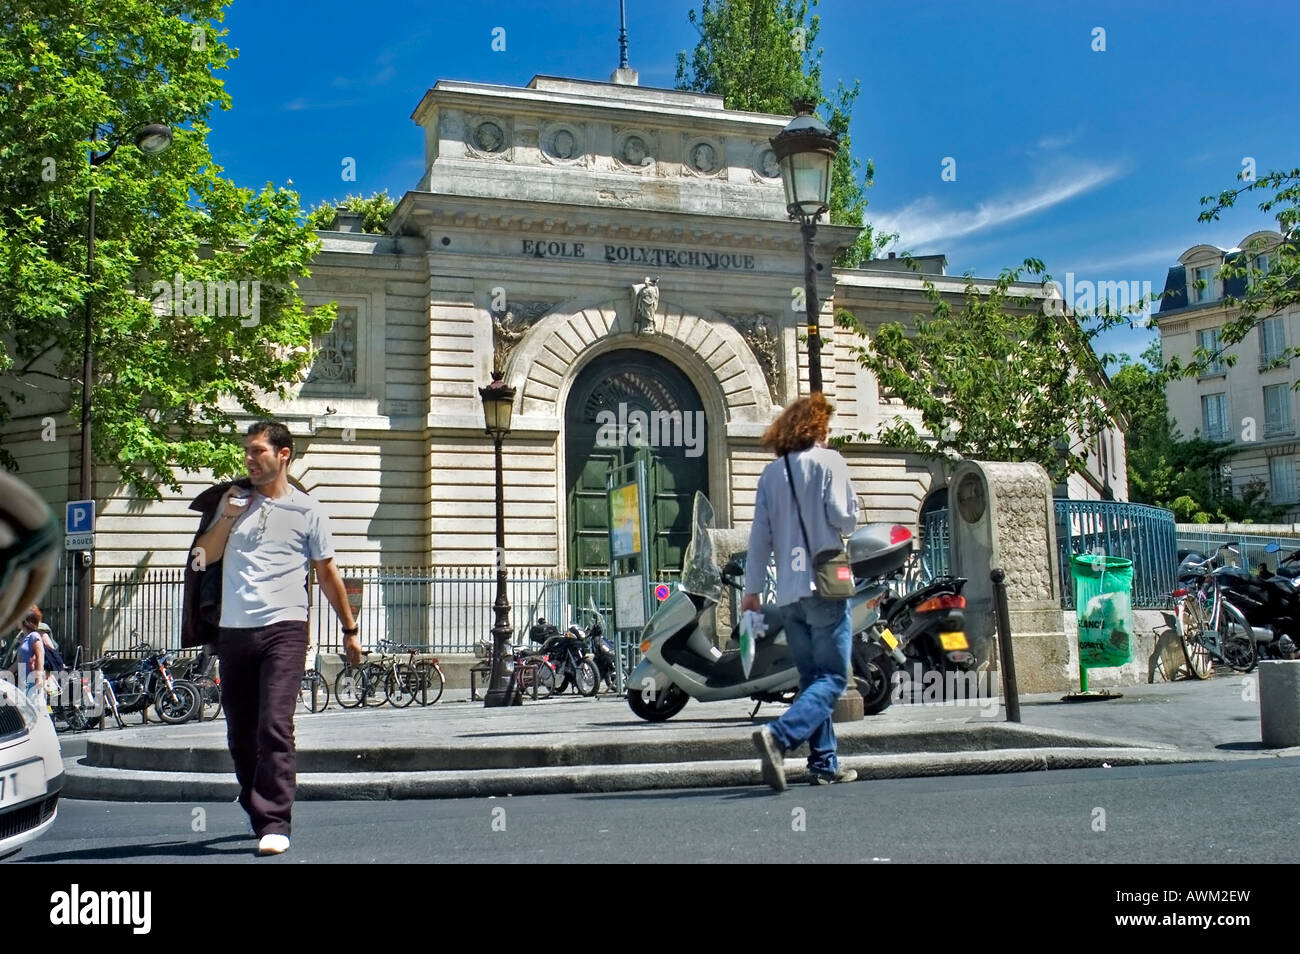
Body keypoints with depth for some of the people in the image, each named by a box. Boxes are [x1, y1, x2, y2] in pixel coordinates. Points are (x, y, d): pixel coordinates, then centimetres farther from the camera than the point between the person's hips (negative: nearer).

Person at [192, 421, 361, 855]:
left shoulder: (306, 510, 5)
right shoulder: (235, 501, 16)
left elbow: (327, 574, 11)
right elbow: (205, 556, 11)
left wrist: (350, 629, 13)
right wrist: (227, 517, -4)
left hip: (283, 628, -4)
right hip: (233, 632, 5)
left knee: (275, 726, -15)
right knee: (240, 733, 9)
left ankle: (274, 823, -14)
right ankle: (259, 812, 25)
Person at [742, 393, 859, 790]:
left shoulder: (770, 472, 12)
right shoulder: (828, 461, -2)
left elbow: (760, 535, 10)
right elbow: (844, 517, -10)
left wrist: (752, 589, 13)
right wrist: (850, 506, 12)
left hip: (789, 592, 6)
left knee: (812, 678, 13)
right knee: (832, 679, -5)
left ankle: (825, 764, 14)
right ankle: (779, 735, -26)